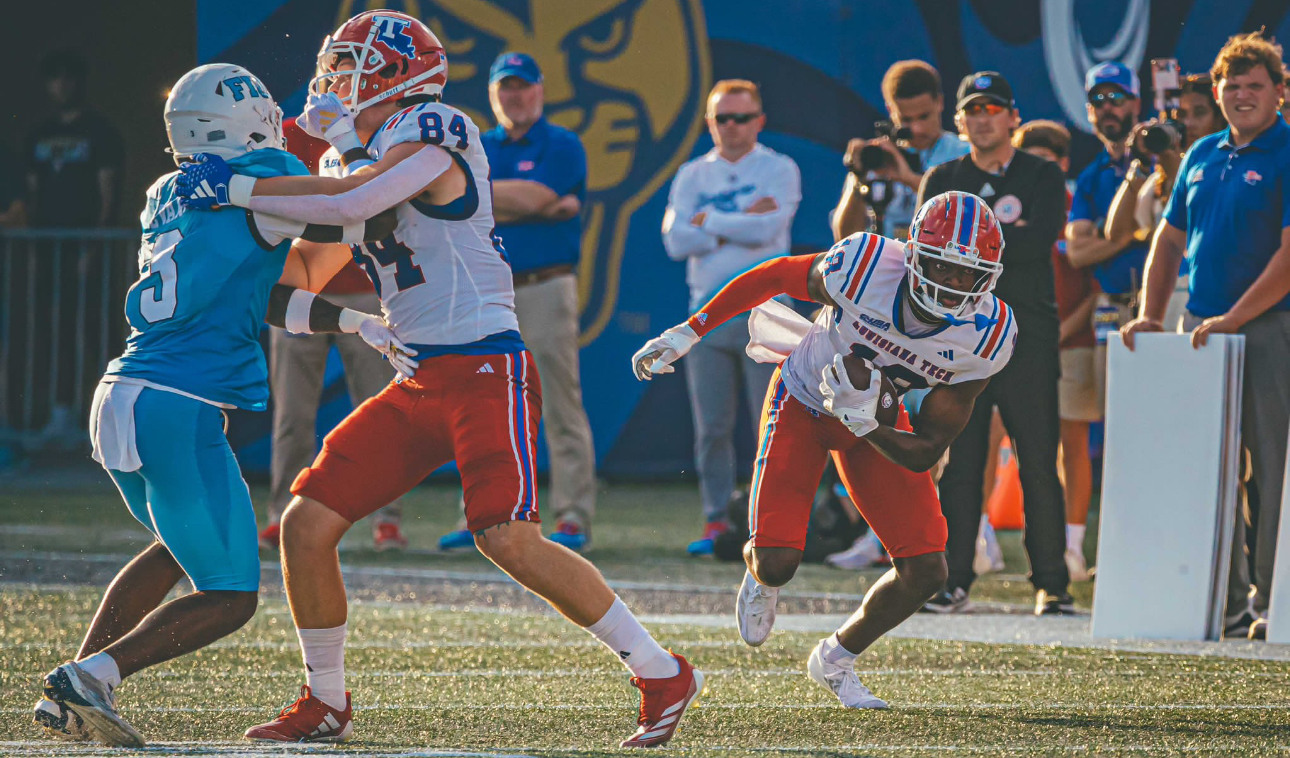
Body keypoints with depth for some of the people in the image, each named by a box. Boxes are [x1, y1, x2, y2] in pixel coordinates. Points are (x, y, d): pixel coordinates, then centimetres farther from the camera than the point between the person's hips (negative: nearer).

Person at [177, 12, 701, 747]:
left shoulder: (431, 138, -10)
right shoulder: (362, 157, 16)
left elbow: (352, 201, -25)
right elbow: (314, 270, 24)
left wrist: (238, 188, -19)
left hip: (485, 369, -9)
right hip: (418, 382, 9)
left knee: (510, 539, -20)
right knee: (308, 522, 1)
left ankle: (662, 674, -8)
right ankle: (326, 704, 15)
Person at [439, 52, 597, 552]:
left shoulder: (563, 147, 2)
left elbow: (536, 195, -14)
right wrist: (540, 209, -10)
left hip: (546, 288, -5)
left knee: (560, 406, -7)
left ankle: (574, 518, -8)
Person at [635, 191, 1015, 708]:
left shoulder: (986, 335, -26)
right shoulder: (866, 266, -34)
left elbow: (925, 453, -19)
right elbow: (775, 276, -13)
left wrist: (865, 422, -36)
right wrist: (690, 331, -8)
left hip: (877, 420, 3)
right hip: (803, 400, -3)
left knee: (925, 572, -9)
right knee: (777, 563, -15)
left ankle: (836, 660, 21)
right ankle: (760, 577, 28)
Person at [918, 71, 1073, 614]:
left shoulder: (1043, 177, 8)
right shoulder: (942, 181, 15)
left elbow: (1038, 242, -9)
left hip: (1027, 341, -2)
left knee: (1039, 466, -4)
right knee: (958, 463, 0)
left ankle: (1051, 584, 2)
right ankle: (953, 581, 6)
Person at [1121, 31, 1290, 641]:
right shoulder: (1202, 156, 16)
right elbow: (1169, 239, 21)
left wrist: (1232, 319, -17)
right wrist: (1151, 315, 9)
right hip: (1203, 328, 7)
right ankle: (1226, 598, 12)